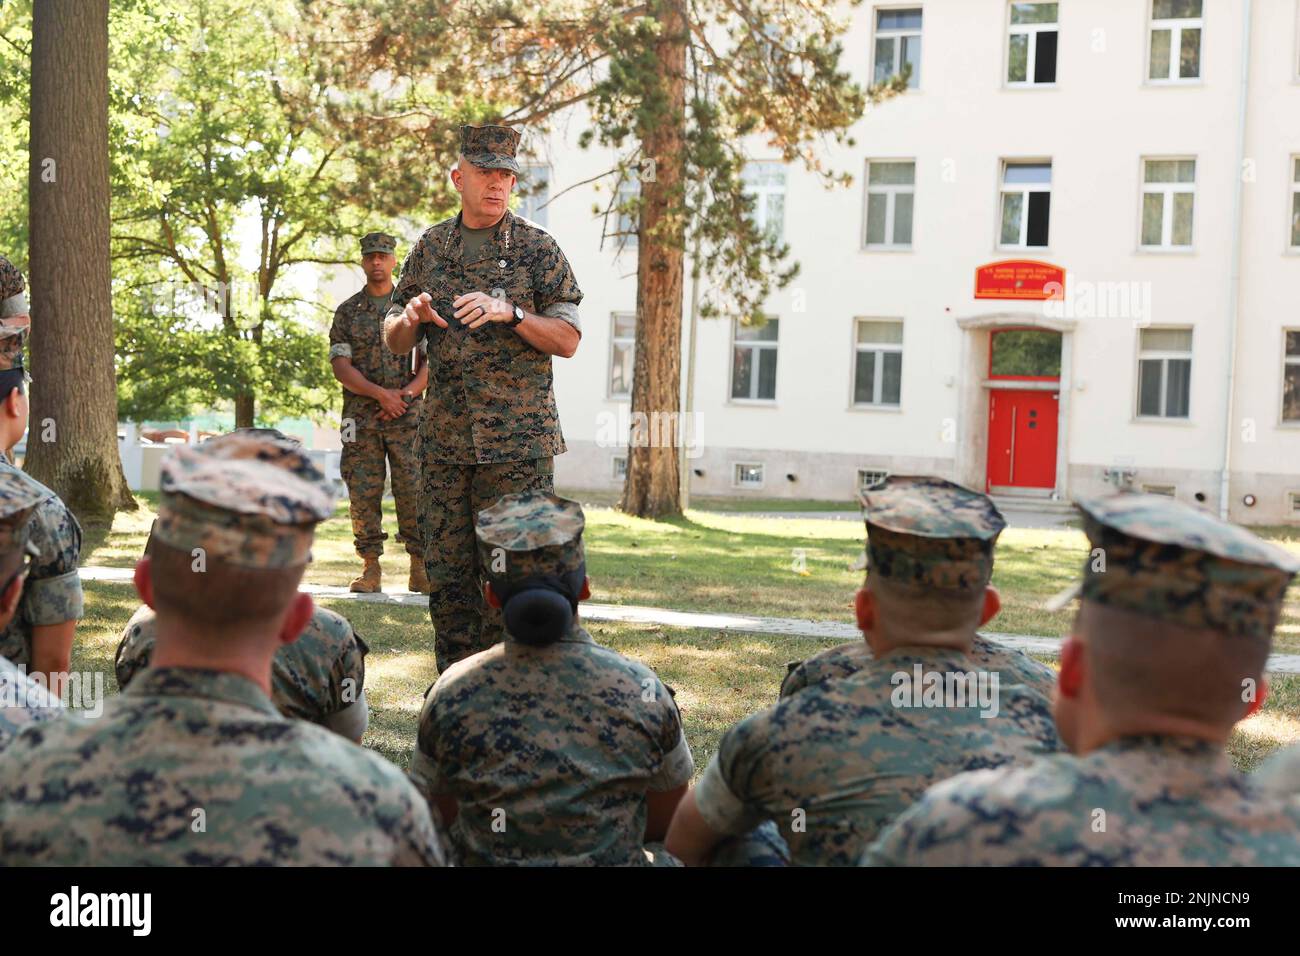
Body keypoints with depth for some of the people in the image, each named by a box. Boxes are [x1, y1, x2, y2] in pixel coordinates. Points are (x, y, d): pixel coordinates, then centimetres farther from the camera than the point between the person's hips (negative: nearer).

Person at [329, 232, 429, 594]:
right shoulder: (347, 312, 9)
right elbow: (341, 366, 0)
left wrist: (406, 394, -11)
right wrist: (380, 394, -12)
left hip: (408, 415, -1)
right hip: (361, 418, 1)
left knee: (414, 491, -5)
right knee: (363, 493, 0)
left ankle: (420, 569, 1)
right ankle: (370, 568, 6)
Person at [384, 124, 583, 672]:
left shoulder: (536, 248, 2)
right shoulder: (430, 247, 13)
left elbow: (568, 340, -3)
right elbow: (393, 343, 16)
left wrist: (508, 313, -18)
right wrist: (410, 319, -8)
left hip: (518, 439, -4)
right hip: (444, 438, 4)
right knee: (446, 572, 7)